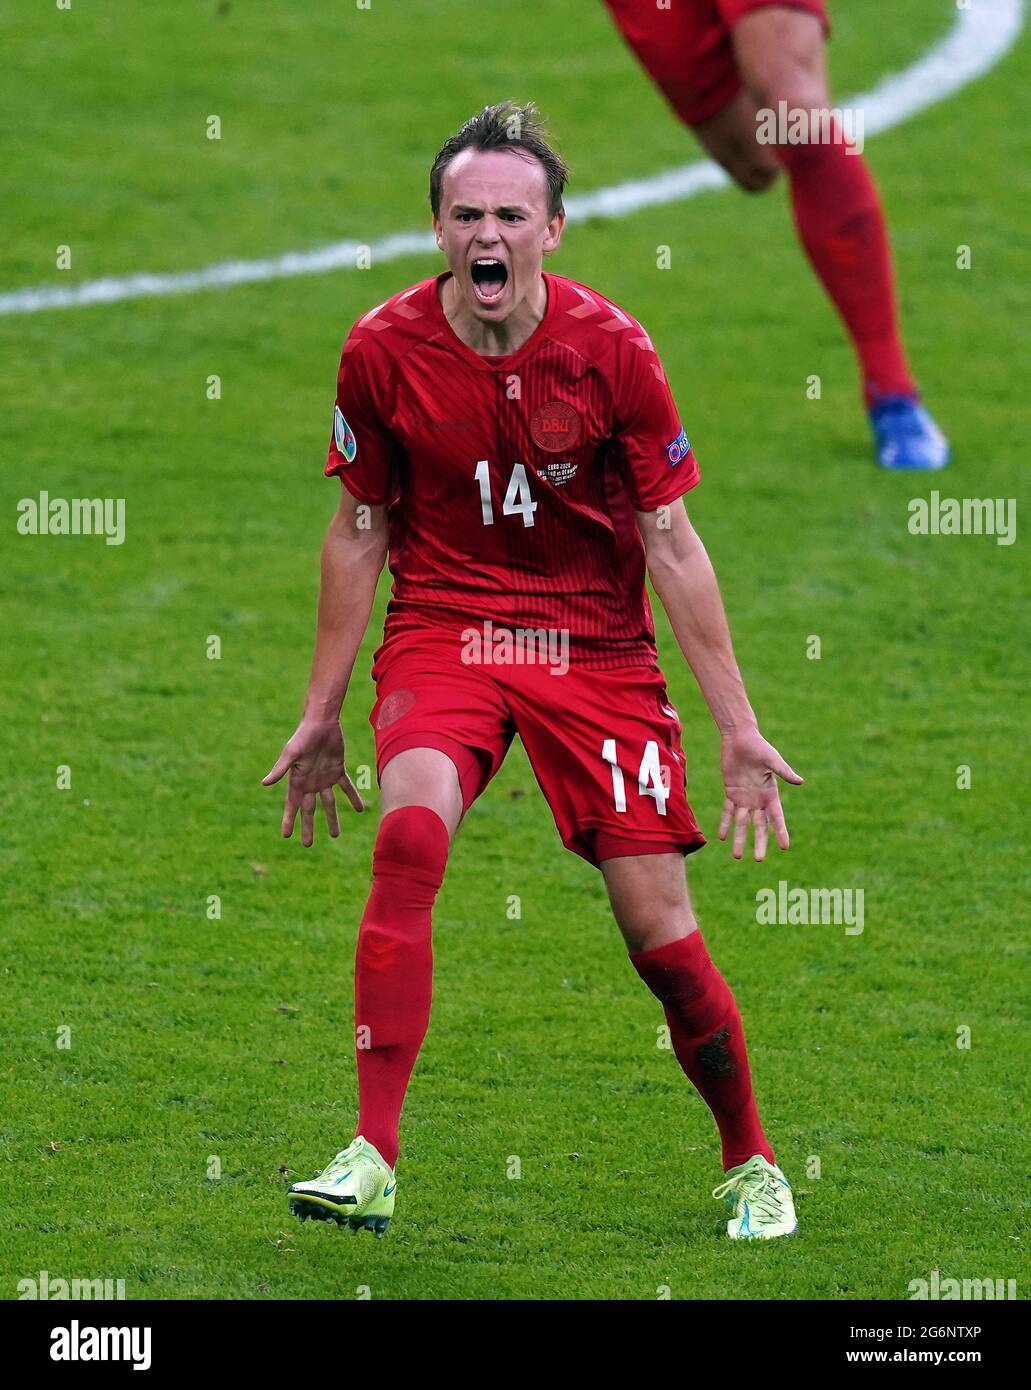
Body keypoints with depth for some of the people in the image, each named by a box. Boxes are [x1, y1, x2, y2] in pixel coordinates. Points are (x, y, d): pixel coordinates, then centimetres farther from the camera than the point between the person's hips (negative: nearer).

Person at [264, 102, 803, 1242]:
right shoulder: (383, 350, -7)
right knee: (409, 835, -28)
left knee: (657, 927, -4)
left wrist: (738, 729, -5)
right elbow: (359, 533, 6)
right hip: (441, 627, 0)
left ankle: (751, 1166, 20)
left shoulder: (611, 349, -11)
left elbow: (673, 546, -4)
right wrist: (320, 716, 9)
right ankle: (371, 1163, -29)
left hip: (595, 645, 0)